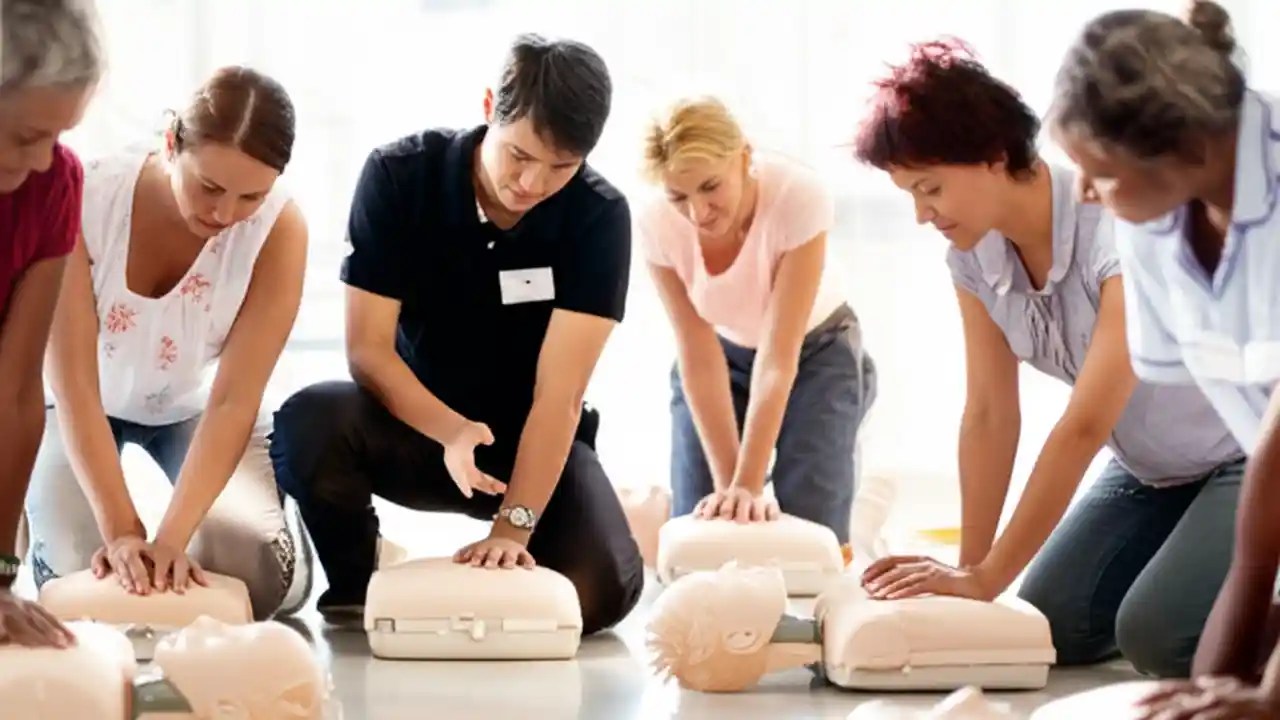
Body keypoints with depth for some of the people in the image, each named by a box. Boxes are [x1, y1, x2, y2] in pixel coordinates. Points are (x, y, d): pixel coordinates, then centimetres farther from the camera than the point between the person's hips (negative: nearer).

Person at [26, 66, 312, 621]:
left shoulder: (280, 225, -28)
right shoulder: (87, 198, -32)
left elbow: (234, 401, -29)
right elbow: (74, 386, -30)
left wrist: (171, 536, -39)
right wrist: (121, 531, -37)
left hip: (194, 405, 1)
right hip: (91, 406, -1)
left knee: (259, 577, -21)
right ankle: (39, 516, 14)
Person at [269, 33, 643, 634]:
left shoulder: (599, 215, -17)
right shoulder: (397, 176, -15)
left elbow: (559, 388, -22)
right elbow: (368, 349, -17)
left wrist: (514, 525, -31)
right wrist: (451, 431, -35)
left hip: (535, 440, 0)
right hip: (415, 423, 0)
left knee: (601, 590, -27)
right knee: (308, 423, -33)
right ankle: (355, 587, -4)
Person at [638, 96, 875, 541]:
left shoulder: (799, 198, -35)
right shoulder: (656, 226, -27)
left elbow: (780, 355, -36)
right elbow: (699, 356, -22)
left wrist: (749, 484, -40)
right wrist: (726, 482, -28)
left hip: (815, 352, -2)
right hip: (721, 354, 2)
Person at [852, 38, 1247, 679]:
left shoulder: (1120, 228, -32)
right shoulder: (975, 257, -10)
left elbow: (1084, 427, -32)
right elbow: (990, 416, -5)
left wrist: (988, 578, -29)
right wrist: (969, 567, -11)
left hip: (1243, 453, -7)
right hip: (1149, 468, 7)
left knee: (1156, 635, -25)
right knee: (1053, 626, -6)